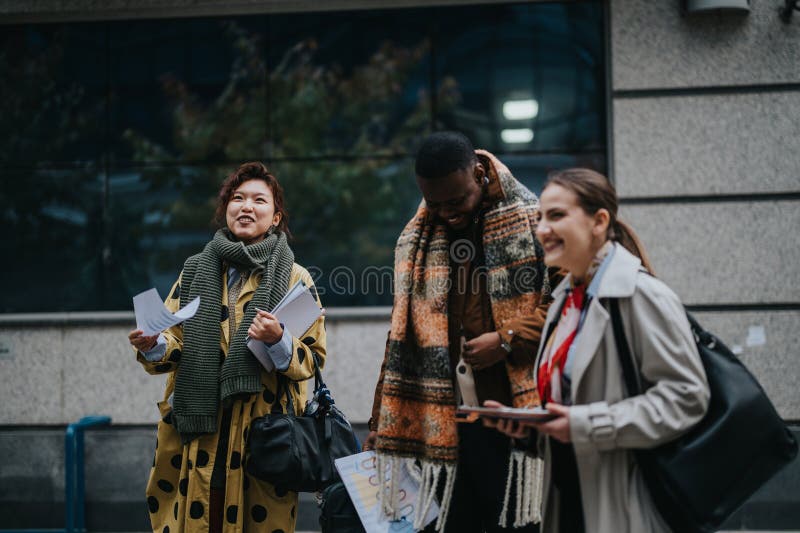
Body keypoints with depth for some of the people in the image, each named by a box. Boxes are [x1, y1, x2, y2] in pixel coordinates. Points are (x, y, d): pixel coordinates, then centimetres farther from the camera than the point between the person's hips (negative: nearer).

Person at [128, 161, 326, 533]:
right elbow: (174, 347, 11)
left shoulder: (294, 278, 4)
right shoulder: (196, 271, 11)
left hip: (264, 432, -1)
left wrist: (278, 340, -18)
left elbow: (312, 359, 1)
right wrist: (152, 345, -11)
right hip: (198, 431, 2)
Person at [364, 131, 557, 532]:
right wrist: (381, 430, 11)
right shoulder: (415, 241, 12)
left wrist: (508, 339, -13)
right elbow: (403, 339, 14)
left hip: (518, 410, -3)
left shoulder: (533, 222, -2)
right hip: (446, 422, 4)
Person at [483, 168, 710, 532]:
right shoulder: (564, 298, 10)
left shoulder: (643, 295, -15)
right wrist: (525, 419, 1)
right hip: (565, 495, 8)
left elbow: (686, 396, -20)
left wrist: (587, 425, -22)